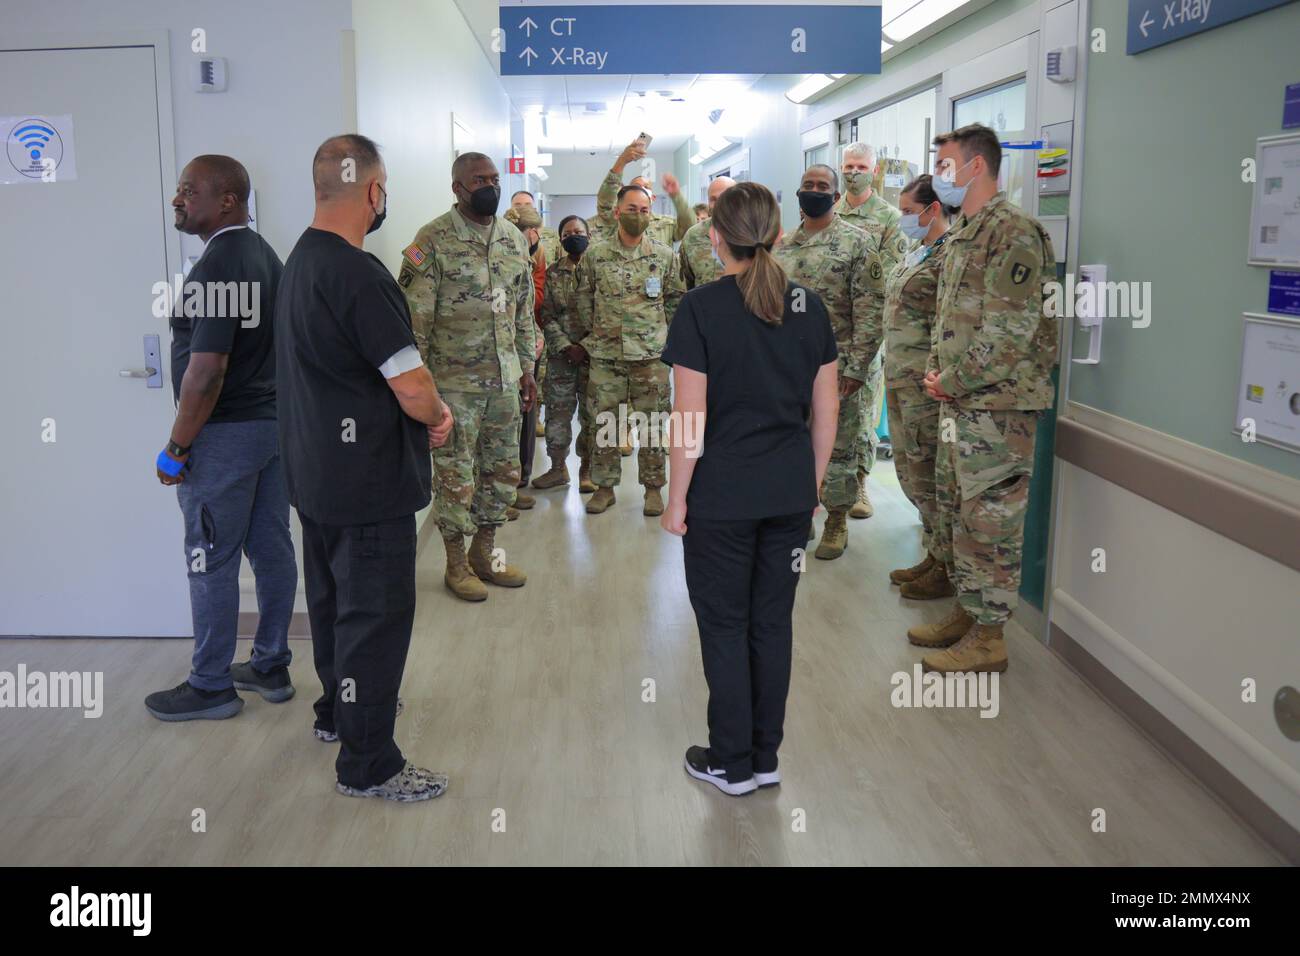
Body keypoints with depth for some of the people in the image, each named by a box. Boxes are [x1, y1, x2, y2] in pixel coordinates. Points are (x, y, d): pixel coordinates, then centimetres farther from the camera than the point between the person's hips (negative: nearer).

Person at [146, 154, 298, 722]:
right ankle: (272, 667, 24)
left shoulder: (216, 268, -20)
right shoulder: (265, 255, 9)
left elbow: (206, 371, -24)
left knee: (212, 562, 2)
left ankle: (211, 687, 14)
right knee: (271, 549, 13)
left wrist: (177, 449, -15)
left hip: (224, 436, -9)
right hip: (272, 421, 9)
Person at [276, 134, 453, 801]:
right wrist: (437, 414, -2)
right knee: (376, 612, 1)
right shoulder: (359, 275, -23)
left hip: (316, 470, 10)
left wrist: (426, 407, 5)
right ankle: (367, 763, 12)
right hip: (368, 480, -10)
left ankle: (337, 708, 43)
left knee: (333, 595, 23)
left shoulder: (300, 260, 9)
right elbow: (412, 387, -24)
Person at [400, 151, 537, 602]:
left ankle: (484, 553, 29)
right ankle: (456, 563, 18)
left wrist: (527, 368, 13)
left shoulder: (515, 239, 9)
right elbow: (415, 316, -11)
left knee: (503, 470, 13)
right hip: (454, 381, -6)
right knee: (456, 475, 3)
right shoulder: (433, 240, -10)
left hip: (505, 379, 6)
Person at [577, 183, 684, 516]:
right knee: (605, 423, 6)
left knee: (651, 424, 3)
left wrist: (665, 336, 8)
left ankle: (653, 487, 14)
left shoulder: (665, 256, 3)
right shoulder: (595, 255, 2)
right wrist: (591, 335, 9)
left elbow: (675, 299, 12)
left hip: (651, 354, 0)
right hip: (605, 355, 1)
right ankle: (604, 486, 17)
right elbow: (584, 298, 11)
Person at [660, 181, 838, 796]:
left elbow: (690, 420, -13)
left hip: (721, 497, -4)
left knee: (725, 626, 8)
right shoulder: (809, 306, 3)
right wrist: (812, 484, 16)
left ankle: (732, 764, 18)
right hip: (790, 494, 5)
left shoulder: (701, 308, -12)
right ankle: (766, 758, 24)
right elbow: (826, 410, 6)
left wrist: (677, 500, -5)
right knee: (773, 622, 13)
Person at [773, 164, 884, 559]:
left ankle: (837, 522, 15)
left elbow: (869, 310, -11)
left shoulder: (857, 242, -6)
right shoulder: (783, 246, 12)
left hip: (835, 366, -5)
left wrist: (856, 366, -17)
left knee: (838, 447, 3)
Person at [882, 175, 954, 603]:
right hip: (899, 380, 10)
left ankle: (947, 568, 9)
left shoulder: (950, 255, -13)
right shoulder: (915, 255, 17)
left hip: (925, 383, -10)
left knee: (928, 475, -3)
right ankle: (933, 556, 27)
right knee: (909, 470, 15)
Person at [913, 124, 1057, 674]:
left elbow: (1009, 331, -21)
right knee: (953, 513, 16)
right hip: (959, 402, 10)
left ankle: (988, 638, 7)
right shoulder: (964, 237, 17)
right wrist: (936, 371, 5)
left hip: (998, 406, -10)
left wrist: (952, 381, -15)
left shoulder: (1013, 232, -14)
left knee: (989, 521, -3)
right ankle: (967, 613, 30)